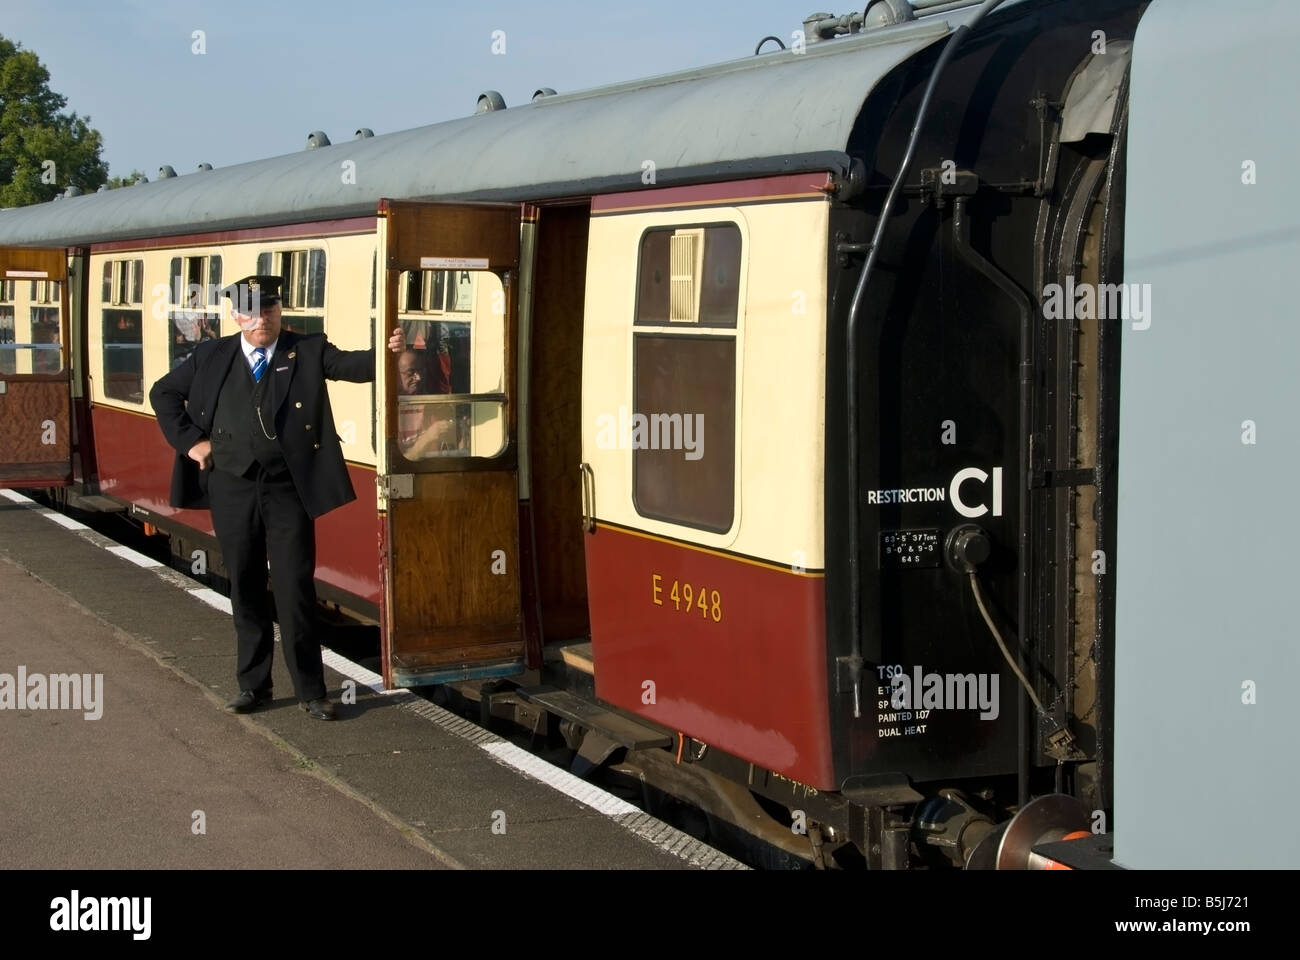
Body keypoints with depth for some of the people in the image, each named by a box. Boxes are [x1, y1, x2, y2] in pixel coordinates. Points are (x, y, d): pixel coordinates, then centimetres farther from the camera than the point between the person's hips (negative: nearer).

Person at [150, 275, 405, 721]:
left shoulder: (307, 351, 1)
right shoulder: (212, 356, 6)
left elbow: (350, 365, -15)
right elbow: (163, 393, 15)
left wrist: (386, 352, -35)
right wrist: (189, 441, 4)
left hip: (287, 488, -2)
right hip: (232, 487, 2)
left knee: (296, 589, -2)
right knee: (245, 588, 11)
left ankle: (311, 690, 6)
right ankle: (253, 684, 23)